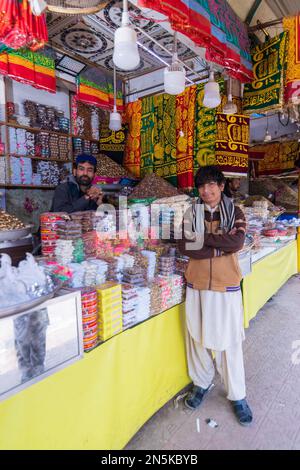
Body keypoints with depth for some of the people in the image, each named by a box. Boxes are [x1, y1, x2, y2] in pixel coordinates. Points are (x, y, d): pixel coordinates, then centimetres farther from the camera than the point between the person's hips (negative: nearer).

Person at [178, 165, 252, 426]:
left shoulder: (234, 212, 1)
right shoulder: (192, 213, 3)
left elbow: (237, 242, -17)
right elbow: (184, 246, -11)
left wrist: (202, 238, -15)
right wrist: (220, 247, -14)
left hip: (226, 285, -1)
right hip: (197, 284, 2)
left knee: (229, 341, 8)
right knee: (197, 337, 14)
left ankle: (238, 396, 30)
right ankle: (202, 383, 39)